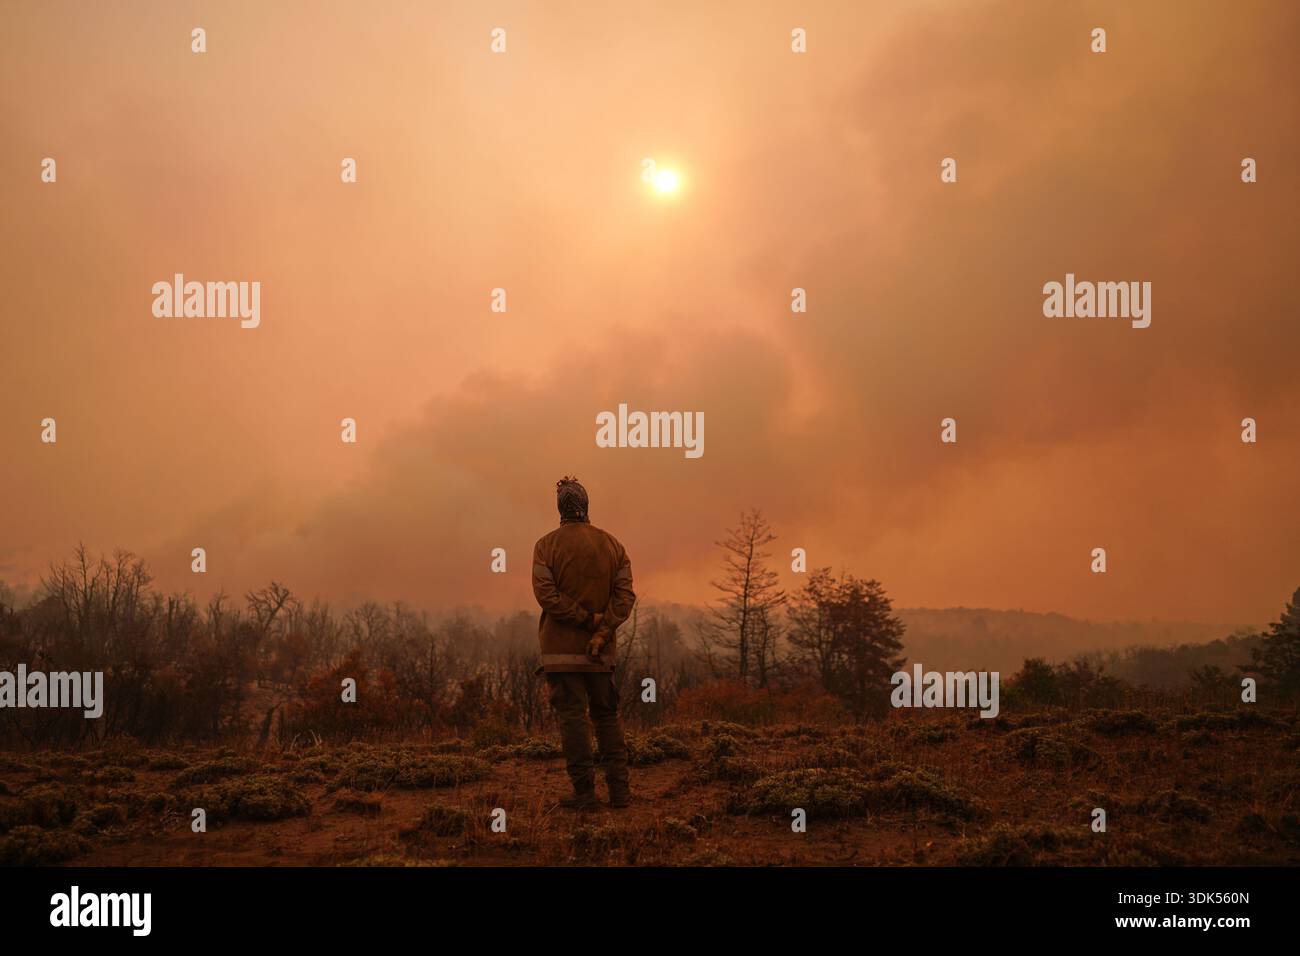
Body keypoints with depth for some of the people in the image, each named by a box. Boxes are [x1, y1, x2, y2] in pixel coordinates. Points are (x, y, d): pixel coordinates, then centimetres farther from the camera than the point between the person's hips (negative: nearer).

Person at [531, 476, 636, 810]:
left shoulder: (547, 545, -3)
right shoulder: (612, 544, 6)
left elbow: (545, 593, -14)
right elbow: (625, 595, -3)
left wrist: (586, 618, -10)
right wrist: (602, 631, -10)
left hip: (561, 649, -3)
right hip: (601, 650, 3)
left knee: (572, 717, -2)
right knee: (607, 716, 13)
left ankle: (585, 791, -4)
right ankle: (619, 788, 10)